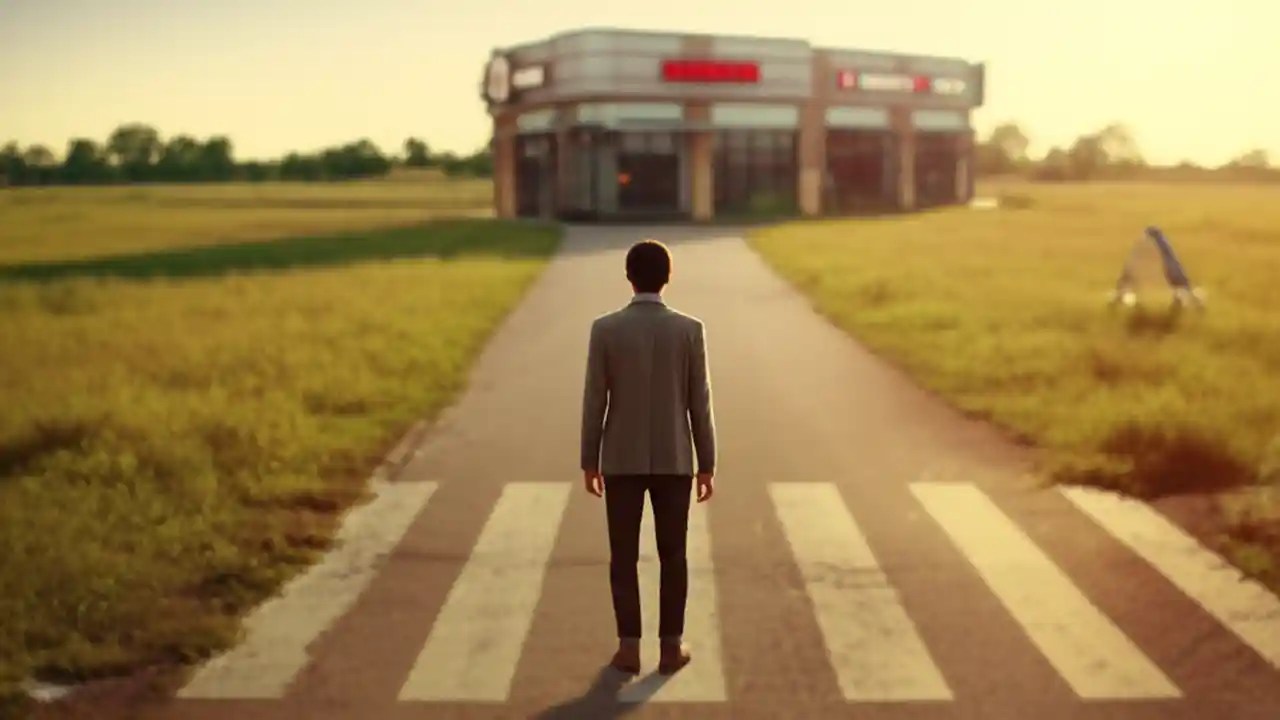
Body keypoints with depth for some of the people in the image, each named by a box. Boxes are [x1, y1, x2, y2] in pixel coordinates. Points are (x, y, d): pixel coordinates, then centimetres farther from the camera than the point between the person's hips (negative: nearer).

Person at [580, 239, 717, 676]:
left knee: (623, 556, 8)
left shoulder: (605, 329, -7)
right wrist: (707, 464, 5)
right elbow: (700, 403, -4)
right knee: (672, 556, 10)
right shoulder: (690, 330, -7)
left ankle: (629, 647, 11)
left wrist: (589, 461, 6)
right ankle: (671, 646, 14)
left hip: (621, 459, 0)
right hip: (674, 459, 0)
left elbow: (594, 401, -4)